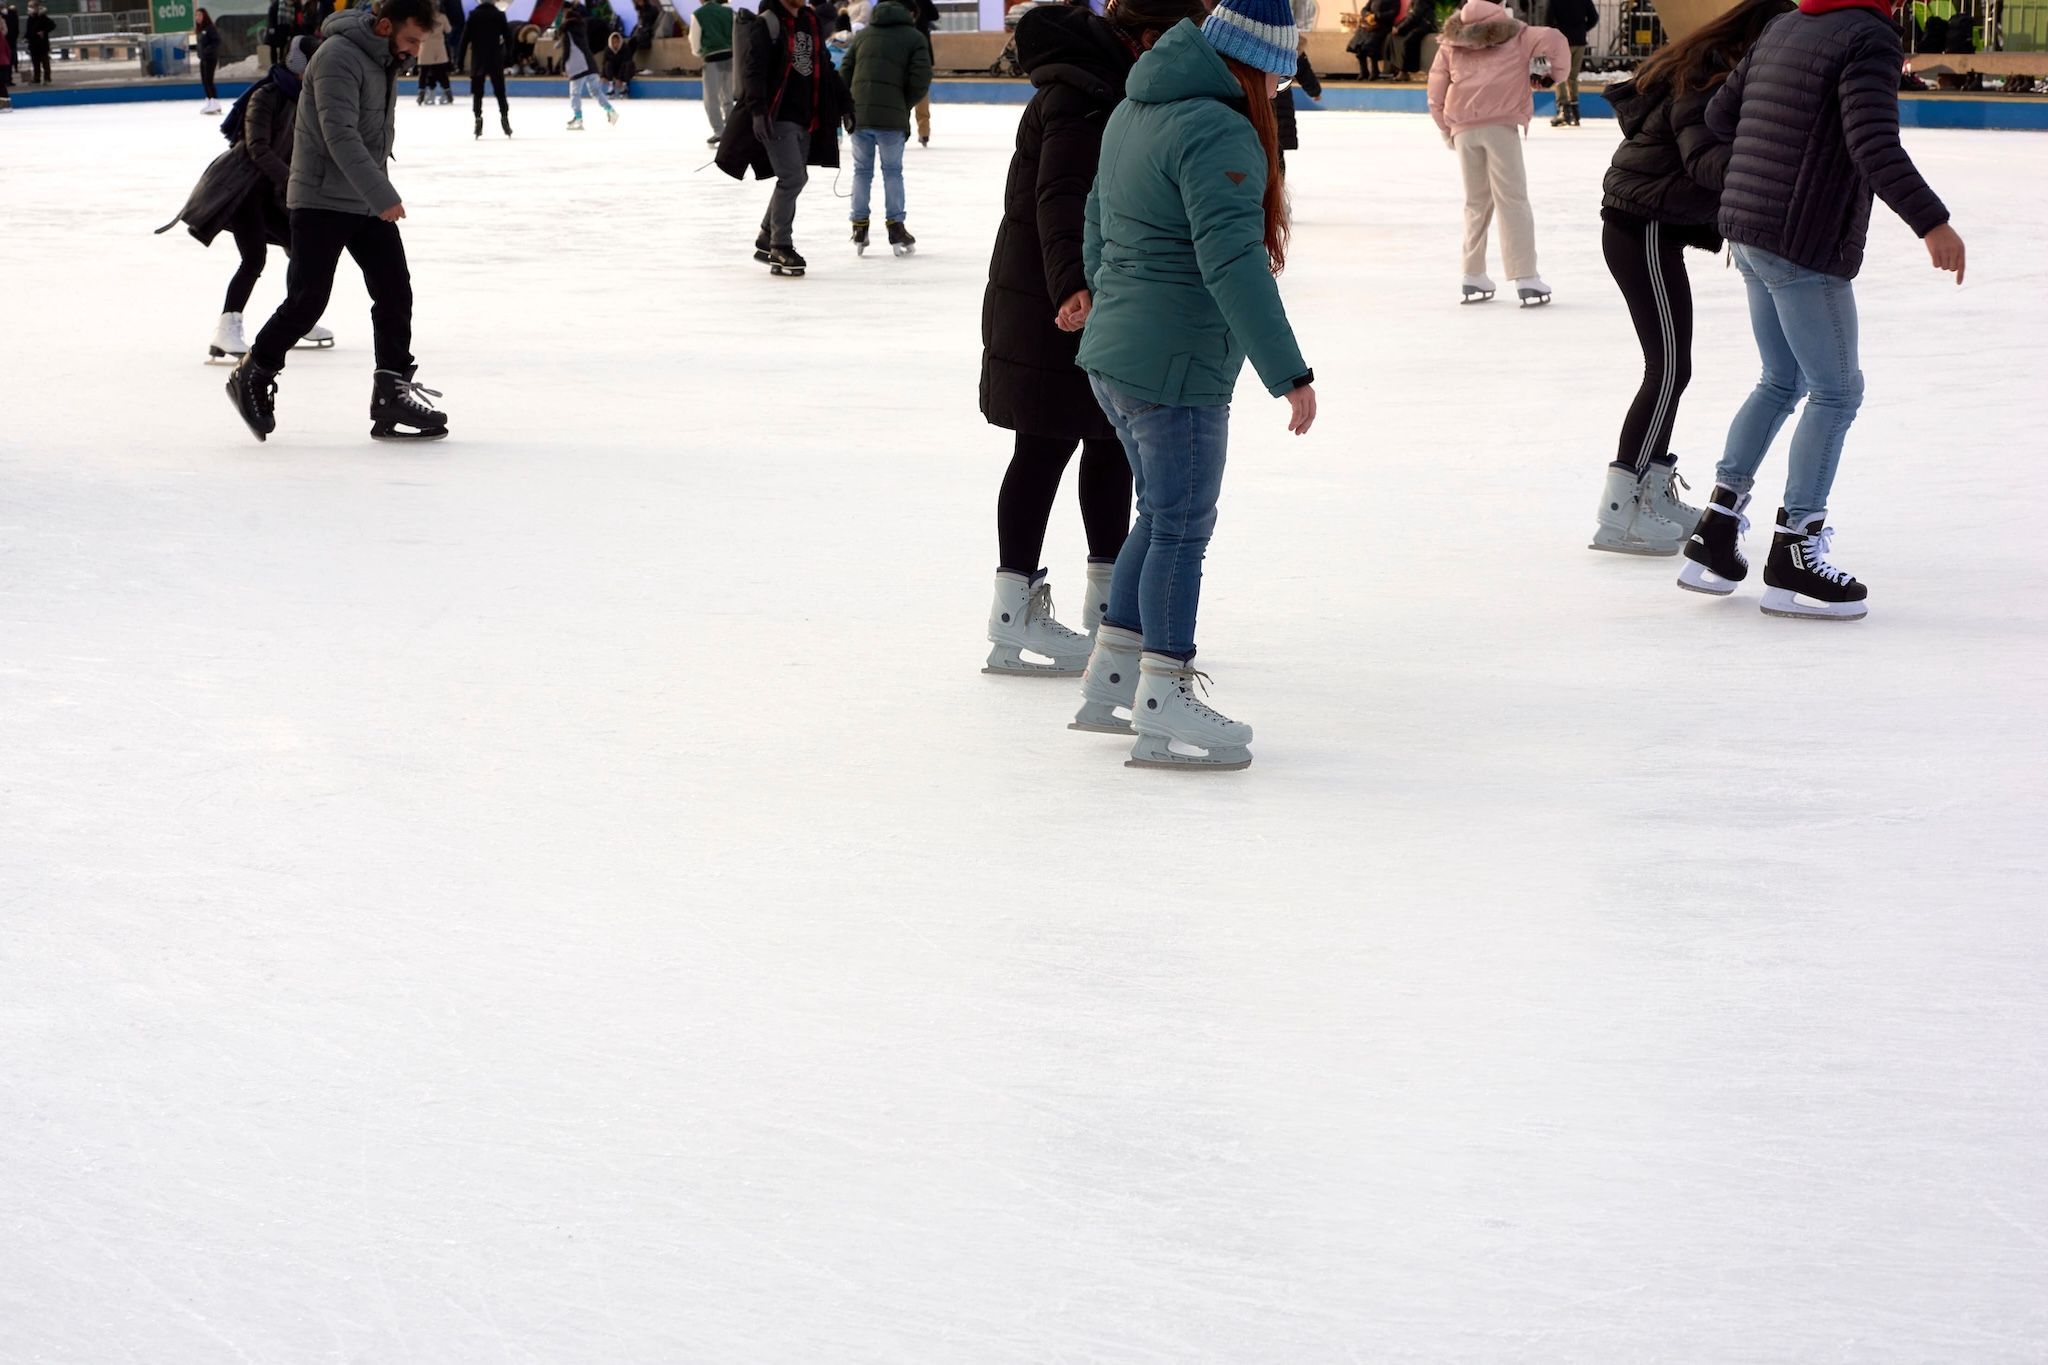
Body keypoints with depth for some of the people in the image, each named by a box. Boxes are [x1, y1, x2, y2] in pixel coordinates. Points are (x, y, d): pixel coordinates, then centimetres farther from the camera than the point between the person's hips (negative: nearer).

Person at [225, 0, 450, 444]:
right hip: (321, 202, -8)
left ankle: (391, 395, 6)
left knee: (395, 292, 1)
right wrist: (384, 196, -32)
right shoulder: (339, 57, -20)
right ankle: (252, 377, 14)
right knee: (307, 300, -6)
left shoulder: (385, 59, 10)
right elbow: (341, 137, -28)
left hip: (369, 202, 9)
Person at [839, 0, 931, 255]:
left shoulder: (862, 35, 14)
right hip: (892, 117, -3)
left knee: (862, 170, 12)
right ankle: (896, 229, 7)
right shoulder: (915, 38, 4)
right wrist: (905, 106, 9)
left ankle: (860, 228, 14)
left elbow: (844, 74, 10)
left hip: (859, 114, 3)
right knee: (893, 171, 8)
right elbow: (921, 79, -5)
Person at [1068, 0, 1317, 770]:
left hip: (1114, 357, 10)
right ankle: (1163, 708, 1)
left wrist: (1099, 290, 45)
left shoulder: (1133, 114, 11)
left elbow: (1099, 214, 27)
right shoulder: (1220, 135, -19)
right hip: (1175, 366, -9)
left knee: (1161, 518, 19)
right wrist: (1288, 373, -25)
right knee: (1182, 529, -2)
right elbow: (1232, 262, -26)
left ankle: (1108, 681, 24)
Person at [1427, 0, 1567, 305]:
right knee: (1512, 199, -2)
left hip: (1463, 129, 3)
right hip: (1501, 125, -3)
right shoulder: (1515, 36, 8)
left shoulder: (1450, 44, 15)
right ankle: (1525, 279, -9)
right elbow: (1553, 40, -5)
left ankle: (1473, 277, 16)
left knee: (1476, 201, 16)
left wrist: (1446, 129, 22)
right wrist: (1554, 72, 13)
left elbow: (1436, 93, 12)